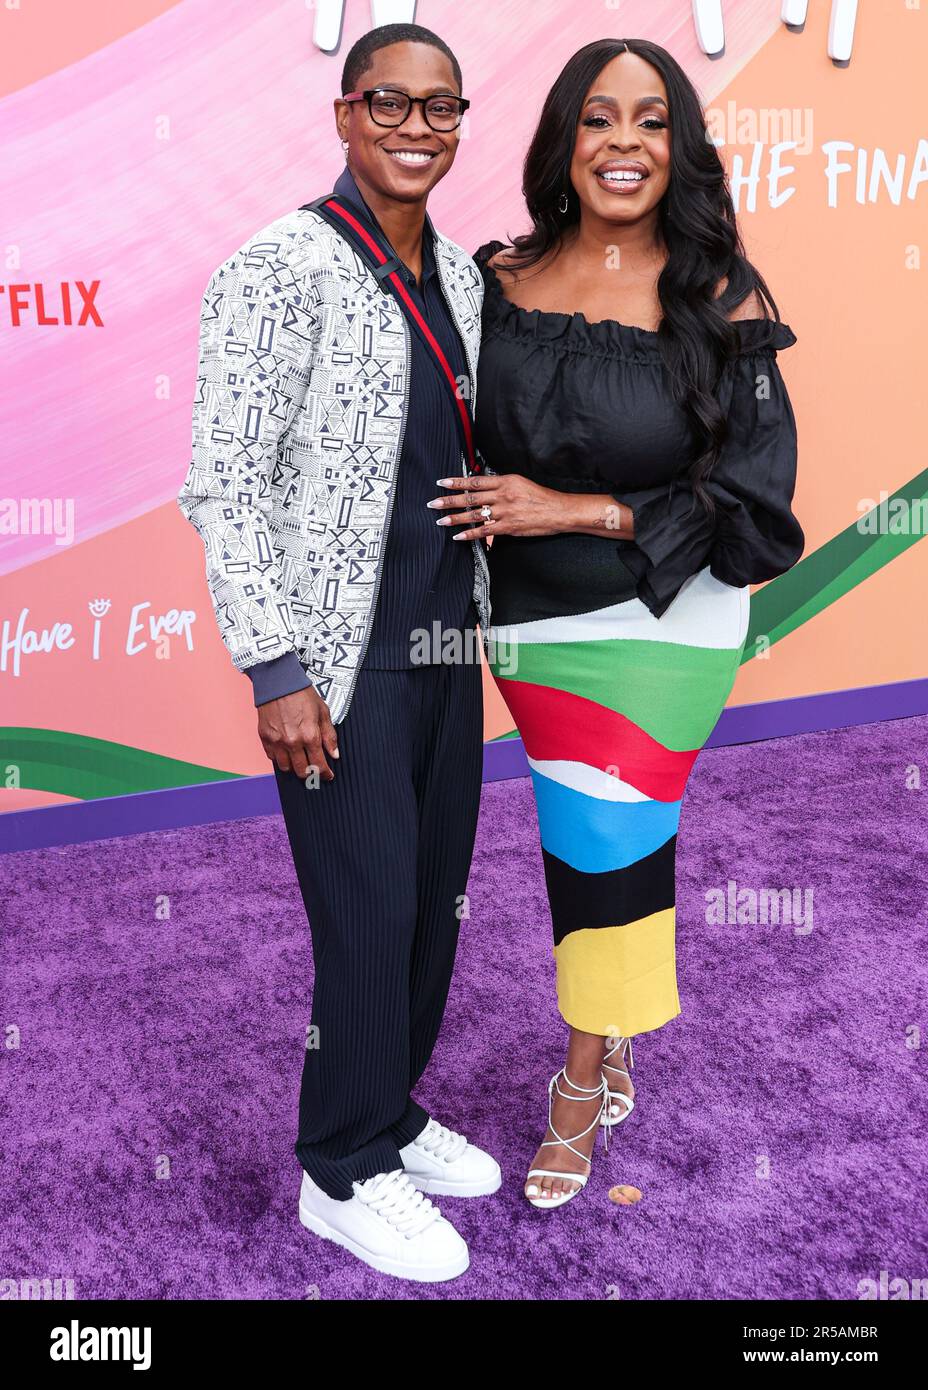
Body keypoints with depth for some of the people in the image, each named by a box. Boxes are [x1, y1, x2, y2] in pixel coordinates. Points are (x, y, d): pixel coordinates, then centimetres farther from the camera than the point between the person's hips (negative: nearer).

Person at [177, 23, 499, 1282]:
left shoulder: (459, 276, 12)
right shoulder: (284, 268, -10)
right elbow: (224, 483, -14)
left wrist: (478, 612, 17)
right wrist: (277, 672, -17)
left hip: (445, 645, 7)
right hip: (344, 658, -7)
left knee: (435, 902, 14)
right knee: (369, 916, 0)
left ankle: (393, 1112, 35)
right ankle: (344, 1171, 21)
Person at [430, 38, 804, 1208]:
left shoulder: (718, 298, -10)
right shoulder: (502, 277, 0)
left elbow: (752, 495, -11)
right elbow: (460, 442, 12)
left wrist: (575, 512, -16)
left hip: (657, 624, -3)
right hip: (528, 622, 3)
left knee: (605, 845, 3)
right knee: (587, 841, 14)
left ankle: (585, 1081, 26)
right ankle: (614, 1038, 37)